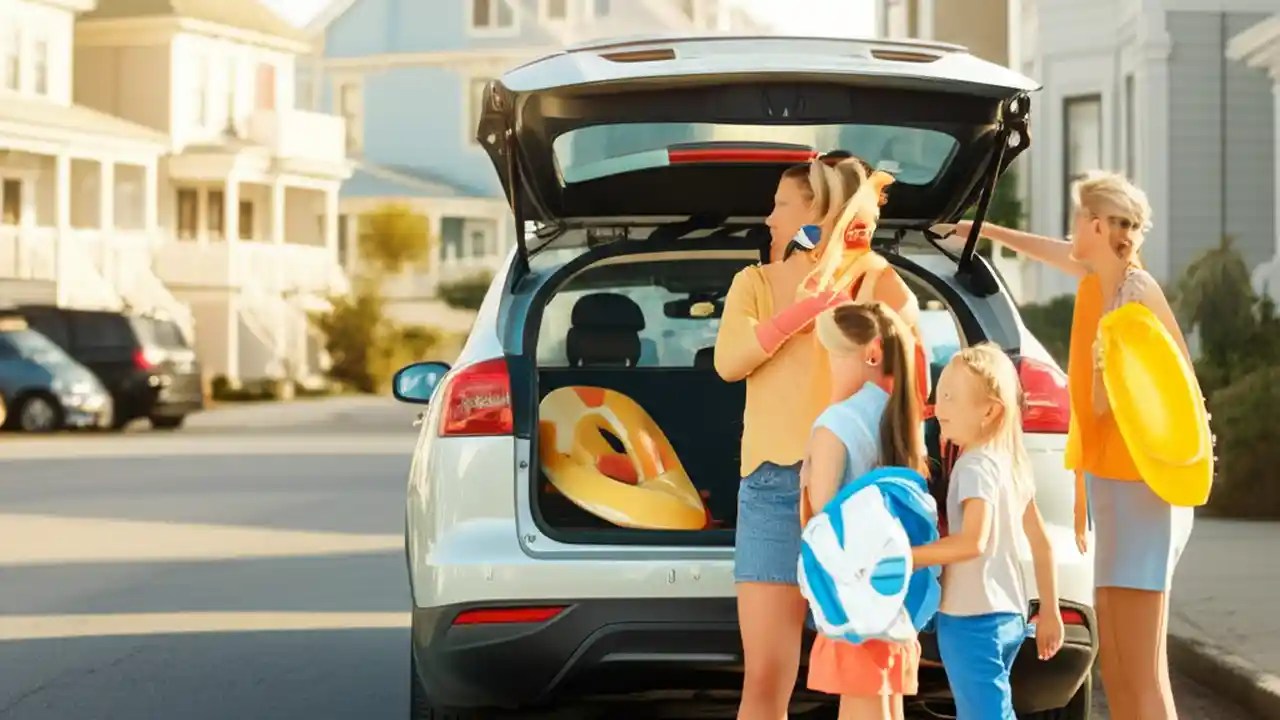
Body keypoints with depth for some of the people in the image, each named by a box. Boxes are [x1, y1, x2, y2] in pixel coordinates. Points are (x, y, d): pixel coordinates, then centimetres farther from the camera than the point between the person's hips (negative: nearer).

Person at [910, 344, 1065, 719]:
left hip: (971, 618, -9)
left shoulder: (976, 466, -15)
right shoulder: (1012, 461, 11)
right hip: (1009, 615, 9)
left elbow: (973, 541, -28)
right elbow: (1041, 543, 14)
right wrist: (1049, 612, 18)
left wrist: (907, 557, -26)